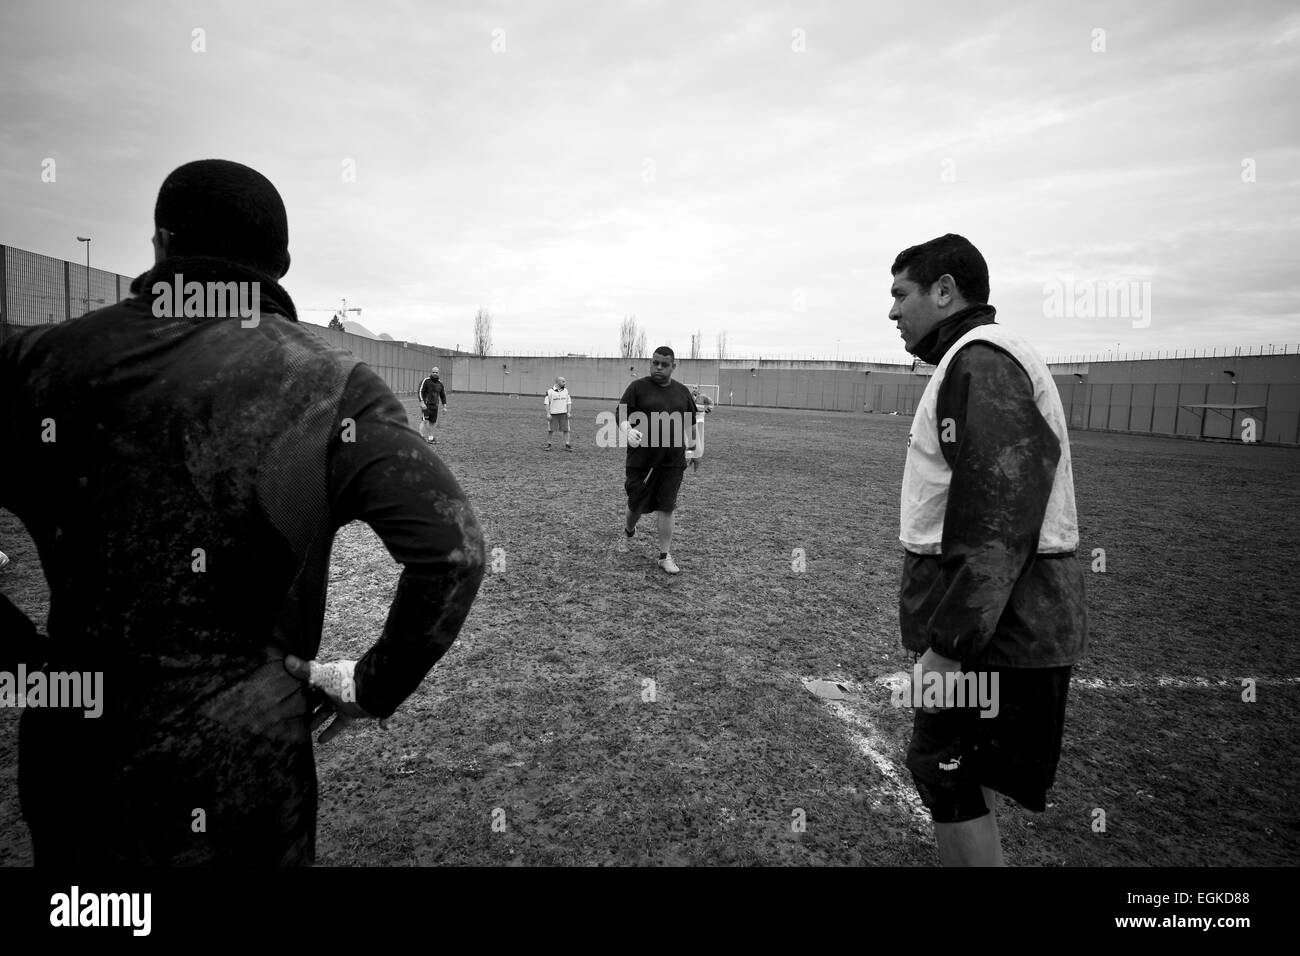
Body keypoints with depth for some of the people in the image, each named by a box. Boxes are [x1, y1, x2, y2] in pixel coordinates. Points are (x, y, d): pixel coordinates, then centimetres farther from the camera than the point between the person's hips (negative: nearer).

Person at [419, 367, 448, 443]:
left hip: (435, 406, 5)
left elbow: (443, 395, 17)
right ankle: (421, 437, -13)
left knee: (432, 422, 8)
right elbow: (420, 392, -11)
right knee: (425, 421, -14)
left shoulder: (440, 383, 10)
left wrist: (444, 407, 13)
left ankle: (430, 438, 18)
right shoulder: (426, 381, -6)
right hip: (426, 405, -5)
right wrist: (422, 403, -20)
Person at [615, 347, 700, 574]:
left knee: (665, 508, 1)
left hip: (673, 462, 2)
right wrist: (628, 431, -27)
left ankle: (665, 555, 9)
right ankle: (628, 533, 42)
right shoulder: (638, 387, -2)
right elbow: (620, 414, -7)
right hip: (641, 459, -2)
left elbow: (692, 421, 21)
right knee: (637, 504, 10)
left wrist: (696, 446, 16)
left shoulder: (682, 391, 10)